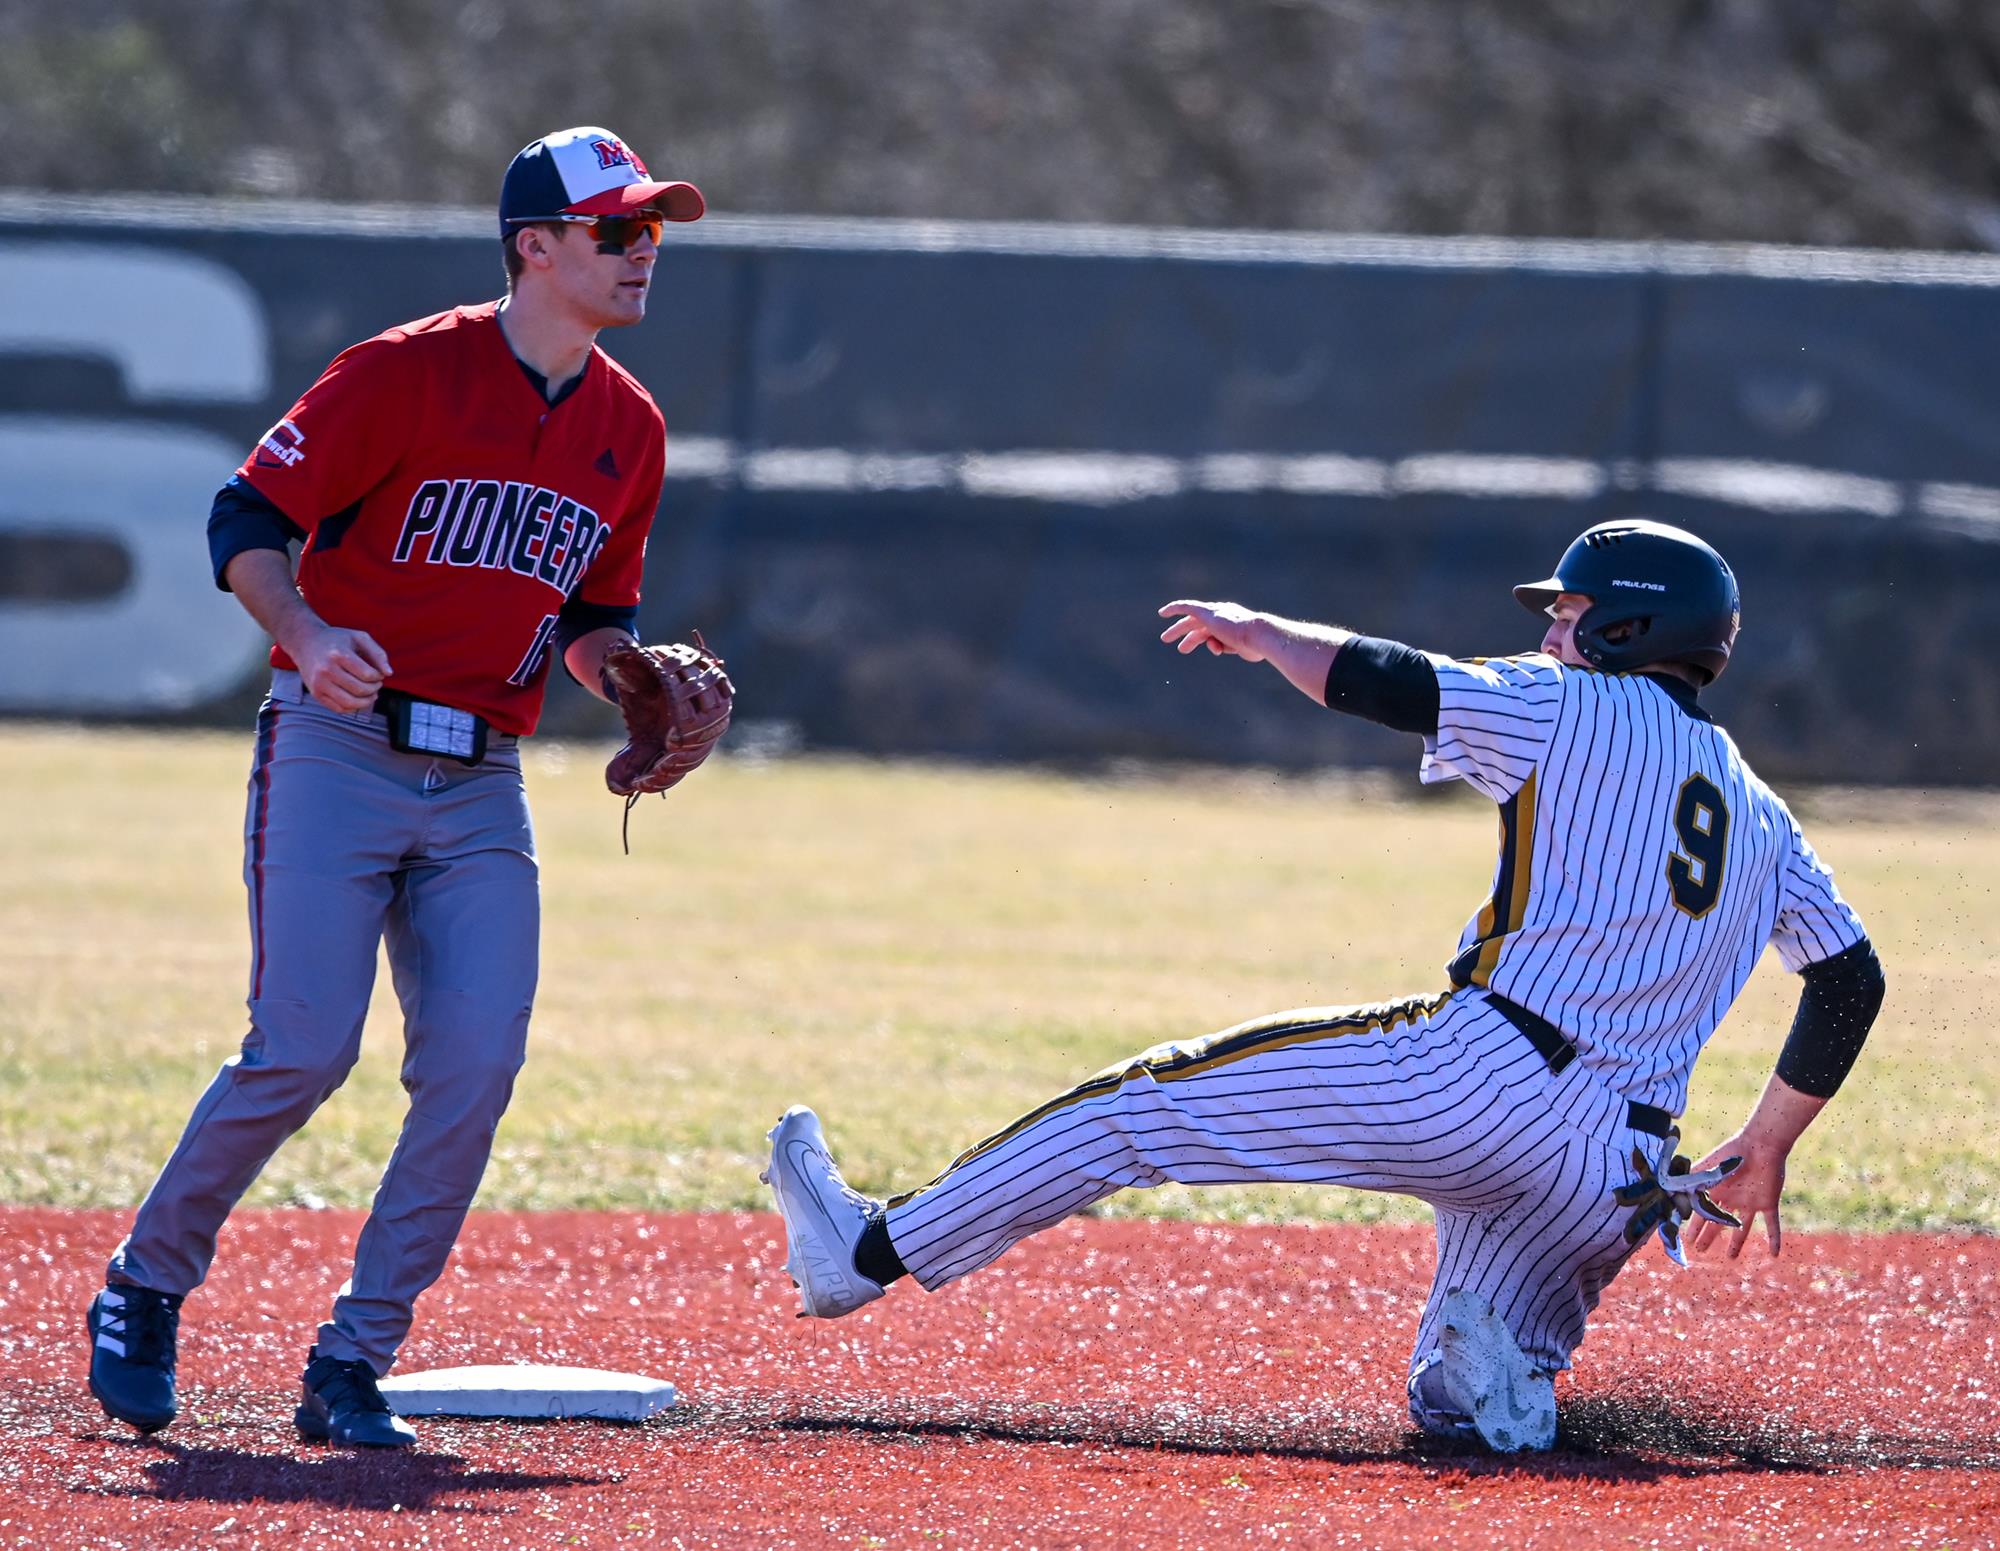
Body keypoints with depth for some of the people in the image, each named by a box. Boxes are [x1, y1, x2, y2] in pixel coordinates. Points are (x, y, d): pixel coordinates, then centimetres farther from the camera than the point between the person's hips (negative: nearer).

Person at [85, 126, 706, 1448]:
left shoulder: (629, 427, 11)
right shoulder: (408, 373, -8)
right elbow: (249, 519, -9)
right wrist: (304, 631, -28)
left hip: (484, 788, 5)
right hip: (338, 753, -5)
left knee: (477, 1064, -10)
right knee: (305, 1046, -14)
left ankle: (354, 1365, -1)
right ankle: (146, 1289, 9)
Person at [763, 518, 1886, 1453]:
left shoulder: (1586, 710, 3)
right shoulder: (1765, 819, 22)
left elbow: (1372, 677, 0)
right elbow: (1855, 983, 20)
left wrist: (1260, 632, 18)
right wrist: (1765, 1152, 27)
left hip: (1477, 1074, -6)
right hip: (1615, 1178, 6)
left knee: (1152, 1101, 4)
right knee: (1450, 1405, 16)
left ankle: (871, 1253, 8)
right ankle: (1505, 1367, -22)